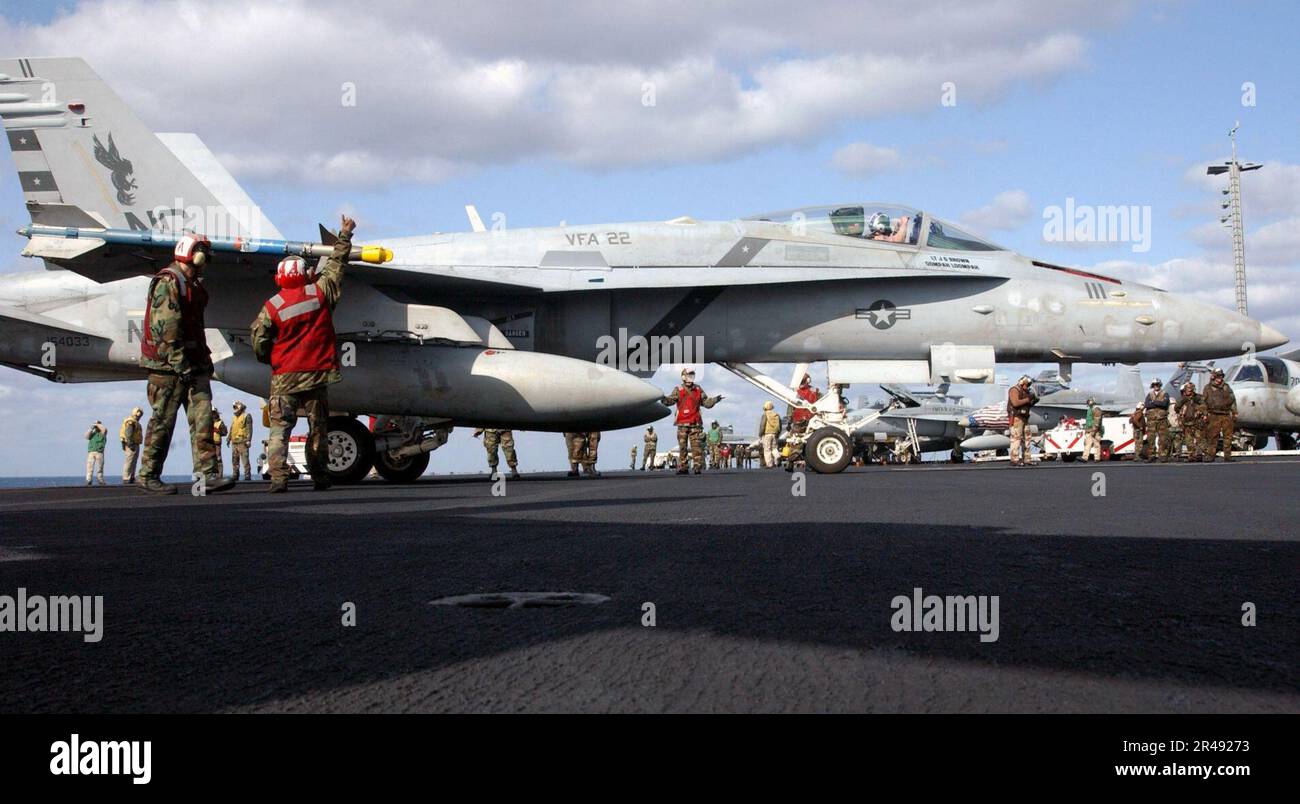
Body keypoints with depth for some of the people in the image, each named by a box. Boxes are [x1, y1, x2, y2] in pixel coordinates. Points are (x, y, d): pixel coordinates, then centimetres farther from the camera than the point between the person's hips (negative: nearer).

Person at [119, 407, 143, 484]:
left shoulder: (135, 422, 23)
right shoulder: (130, 421, -10)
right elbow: (128, 433, -20)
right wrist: (131, 444, -25)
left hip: (135, 445, 11)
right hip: (131, 445, -11)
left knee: (132, 463, 12)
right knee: (129, 463, -12)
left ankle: (131, 479, 15)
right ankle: (126, 479, -15)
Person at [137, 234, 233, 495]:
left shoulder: (193, 285, 21)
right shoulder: (167, 282, -9)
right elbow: (166, 327, -18)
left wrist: (205, 359, 19)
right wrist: (180, 363, -21)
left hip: (193, 365, 9)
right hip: (168, 365, -8)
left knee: (203, 417, -3)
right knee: (162, 421, -2)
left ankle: (206, 474, -7)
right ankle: (148, 476, 7)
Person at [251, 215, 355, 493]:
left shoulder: (272, 306, -4)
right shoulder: (320, 292, -2)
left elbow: (259, 343, -1)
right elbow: (336, 263, 12)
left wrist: (271, 360, 19)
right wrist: (345, 235, 25)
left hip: (285, 376, -1)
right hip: (317, 375, 2)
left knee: (279, 428, -1)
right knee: (318, 429, 12)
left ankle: (278, 477, -13)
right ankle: (319, 478, 15)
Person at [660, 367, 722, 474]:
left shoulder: (698, 390, 11)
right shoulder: (678, 390, 3)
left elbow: (706, 402, 14)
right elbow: (671, 400, -9)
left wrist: (715, 400, -4)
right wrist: (664, 399, -30)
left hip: (695, 423, 1)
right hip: (682, 424, -1)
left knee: (697, 446, -4)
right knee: (682, 446, 1)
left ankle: (698, 467, -4)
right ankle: (683, 468, 6)